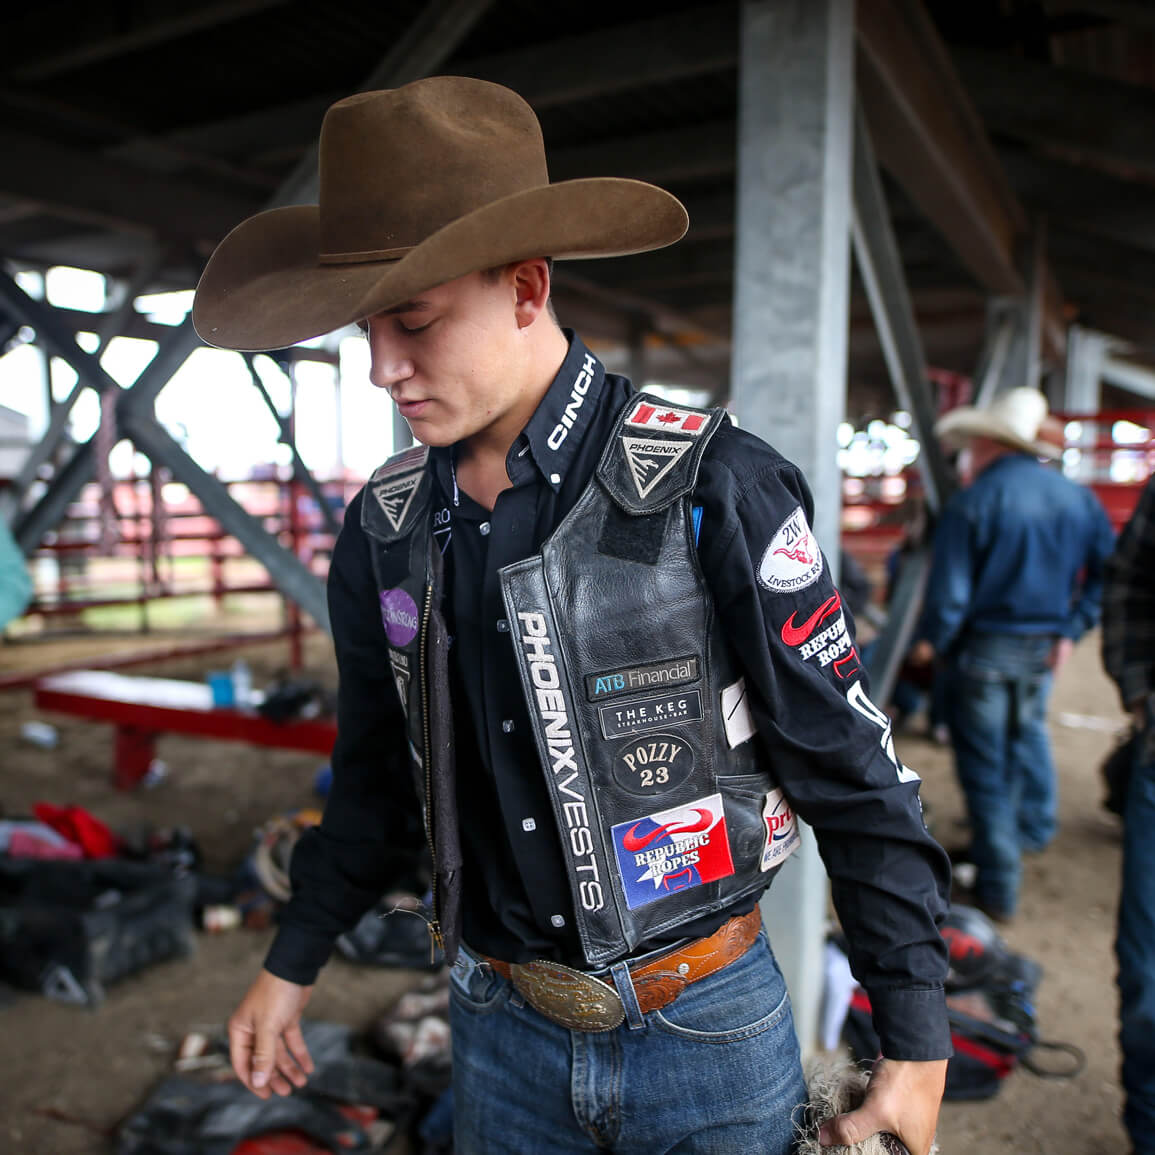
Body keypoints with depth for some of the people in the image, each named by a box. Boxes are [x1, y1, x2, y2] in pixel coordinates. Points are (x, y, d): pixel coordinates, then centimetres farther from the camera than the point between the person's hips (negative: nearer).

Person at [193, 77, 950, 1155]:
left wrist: (915, 1047, -8)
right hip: (499, 1025, 4)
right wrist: (290, 965, 17)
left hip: (702, 1030, -3)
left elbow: (855, 778, -14)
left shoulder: (714, 489, -20)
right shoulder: (384, 528, -4)